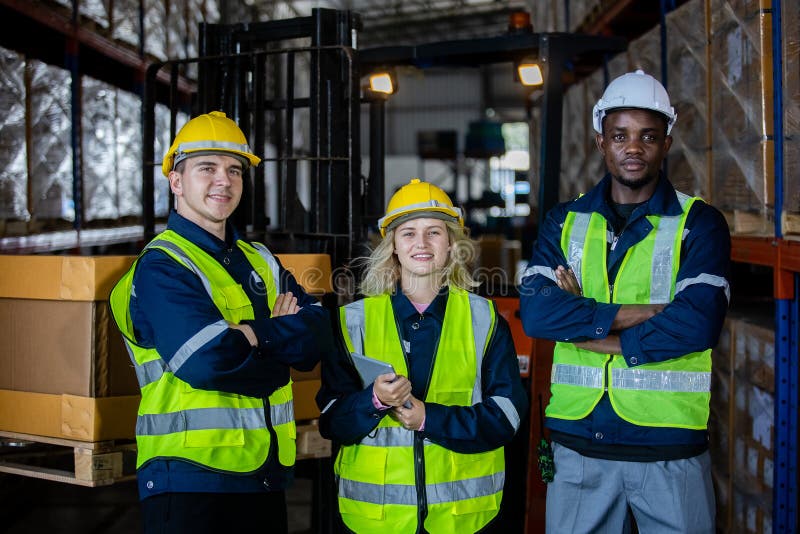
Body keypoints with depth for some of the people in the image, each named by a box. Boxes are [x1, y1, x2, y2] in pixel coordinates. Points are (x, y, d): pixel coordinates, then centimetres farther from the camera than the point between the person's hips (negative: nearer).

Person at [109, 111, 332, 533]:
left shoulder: (260, 262, 15)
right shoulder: (160, 267, -9)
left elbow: (316, 332, 2)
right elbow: (206, 361, -23)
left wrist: (254, 334, -15)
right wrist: (282, 342, -7)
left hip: (266, 476, 7)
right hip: (191, 479, -7)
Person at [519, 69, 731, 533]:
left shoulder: (699, 223, 0)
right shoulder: (566, 221, 8)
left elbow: (698, 322, -16)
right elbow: (535, 311, -8)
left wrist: (584, 327, -12)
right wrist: (640, 313, -15)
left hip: (670, 447, -2)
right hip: (578, 443, 3)